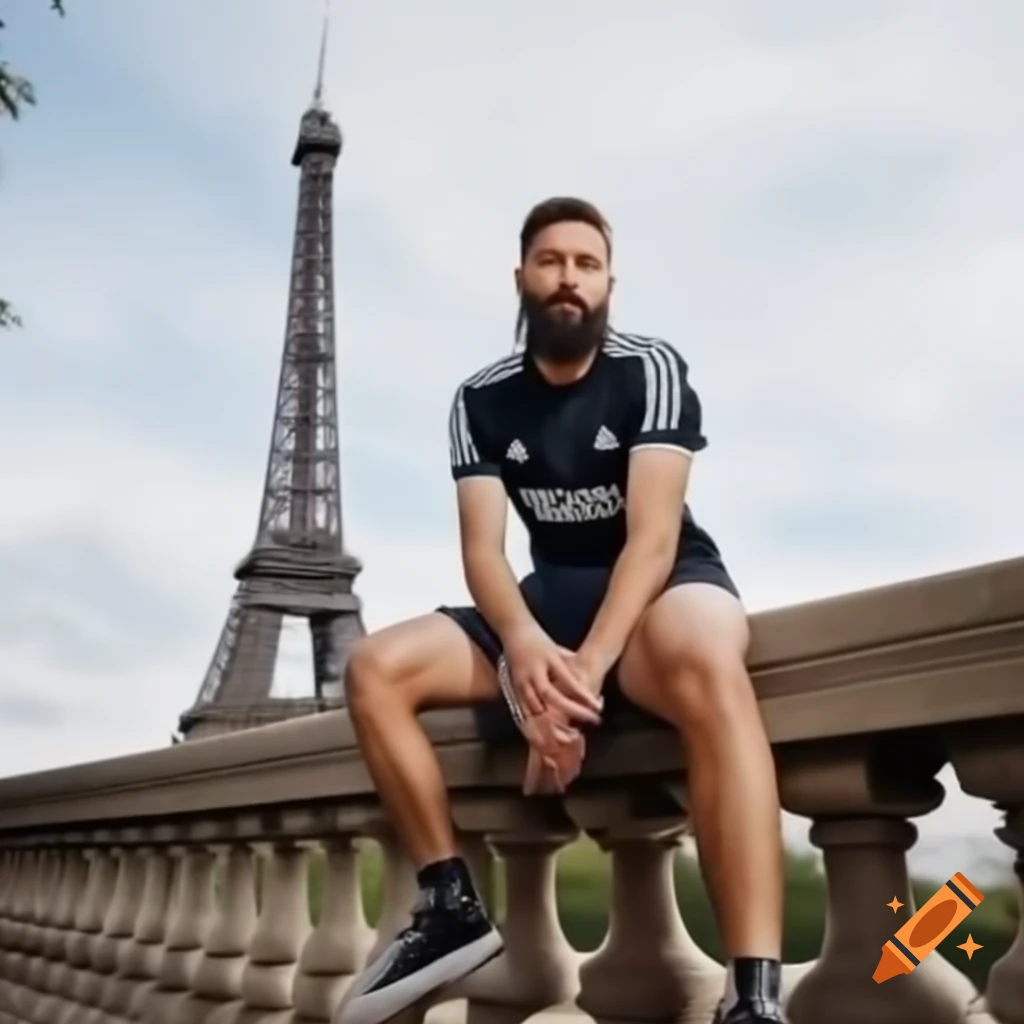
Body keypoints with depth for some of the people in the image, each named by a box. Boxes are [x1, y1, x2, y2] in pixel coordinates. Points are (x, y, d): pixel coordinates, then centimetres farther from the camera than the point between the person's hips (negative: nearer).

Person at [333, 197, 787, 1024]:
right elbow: (482, 550, -9)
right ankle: (452, 907, -3)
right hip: (552, 597, 5)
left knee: (703, 662, -42)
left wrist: (586, 669, -35)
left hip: (663, 584, -4)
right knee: (376, 668, -13)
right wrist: (526, 647, -32)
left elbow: (652, 539, -19)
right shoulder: (482, 400, 1)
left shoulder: (653, 371, -9)